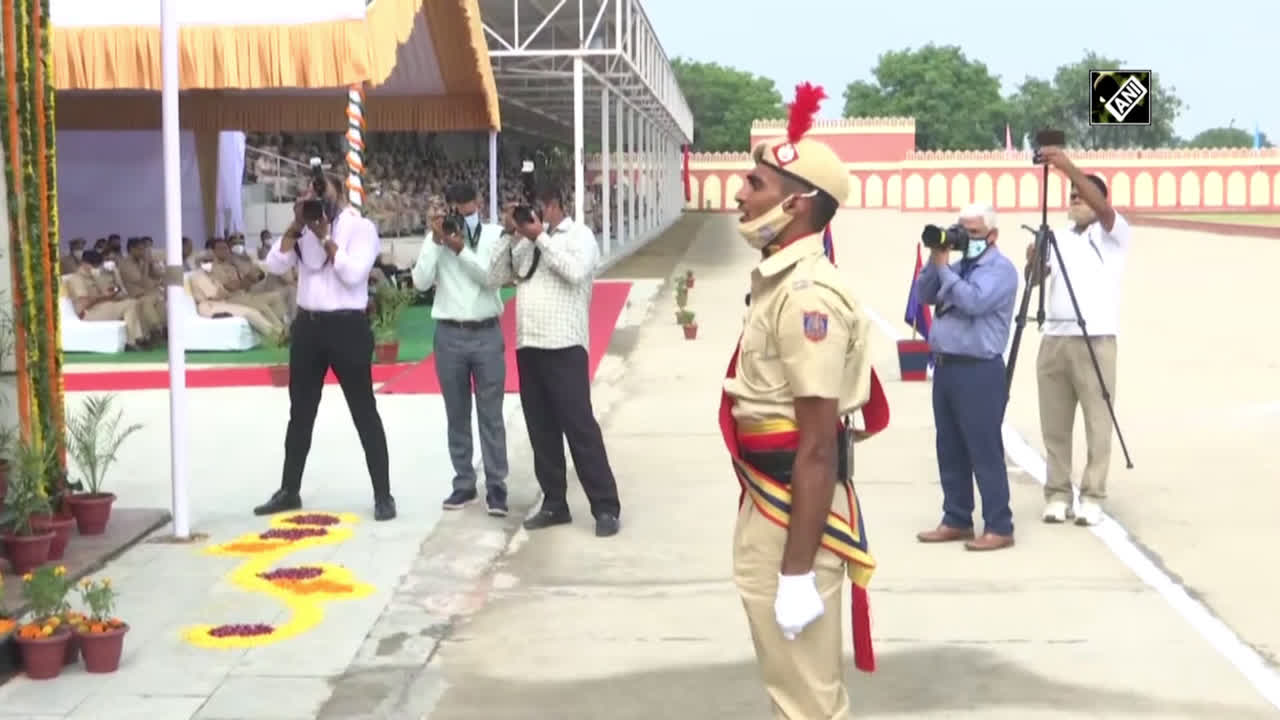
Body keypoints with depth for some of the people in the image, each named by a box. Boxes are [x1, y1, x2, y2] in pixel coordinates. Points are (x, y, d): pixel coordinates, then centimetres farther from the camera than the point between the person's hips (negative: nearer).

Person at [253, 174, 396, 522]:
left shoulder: (360, 227, -6)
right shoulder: (304, 230, 10)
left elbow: (353, 274, -19)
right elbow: (274, 265, -1)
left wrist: (325, 237, -16)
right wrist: (296, 226, -8)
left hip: (347, 327, -6)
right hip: (307, 326, 6)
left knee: (364, 413, 0)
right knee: (300, 413, 14)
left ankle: (383, 495, 6)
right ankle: (289, 491, 25)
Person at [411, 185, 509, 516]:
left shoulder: (494, 234, 0)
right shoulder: (435, 239, 2)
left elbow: (491, 277, -12)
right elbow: (421, 282, -9)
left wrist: (461, 249, -19)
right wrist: (436, 238, -13)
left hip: (487, 334, -1)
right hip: (449, 335, 2)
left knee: (491, 415, 1)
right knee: (457, 416, 8)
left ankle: (496, 487, 3)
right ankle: (464, 484, 17)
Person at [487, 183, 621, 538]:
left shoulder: (579, 235, 1)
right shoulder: (525, 243, 14)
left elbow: (575, 271, -18)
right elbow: (493, 278, 8)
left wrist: (541, 237, -14)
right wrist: (509, 235, 1)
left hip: (565, 347, -6)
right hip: (528, 346, 6)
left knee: (579, 427, -6)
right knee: (541, 430, 10)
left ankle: (605, 507, -2)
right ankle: (554, 503, 19)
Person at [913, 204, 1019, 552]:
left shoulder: (1001, 269, -9)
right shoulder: (958, 266, 17)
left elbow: (973, 302, -23)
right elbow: (924, 295, 13)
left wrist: (944, 267, -15)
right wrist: (934, 260, 0)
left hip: (979, 371, -9)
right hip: (945, 366, 9)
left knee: (985, 452, -6)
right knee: (950, 451, 12)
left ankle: (999, 528, -1)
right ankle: (956, 521, 20)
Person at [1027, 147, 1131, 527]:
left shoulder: (1113, 234, 1)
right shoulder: (1057, 237, 15)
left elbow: (1102, 206, -20)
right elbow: (1033, 279, 5)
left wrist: (1068, 166, -29)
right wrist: (1033, 259, -18)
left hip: (1095, 341, -4)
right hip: (1054, 340, 5)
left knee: (1097, 423, -2)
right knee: (1054, 425, 6)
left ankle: (1092, 497, 3)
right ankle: (1057, 495, 13)